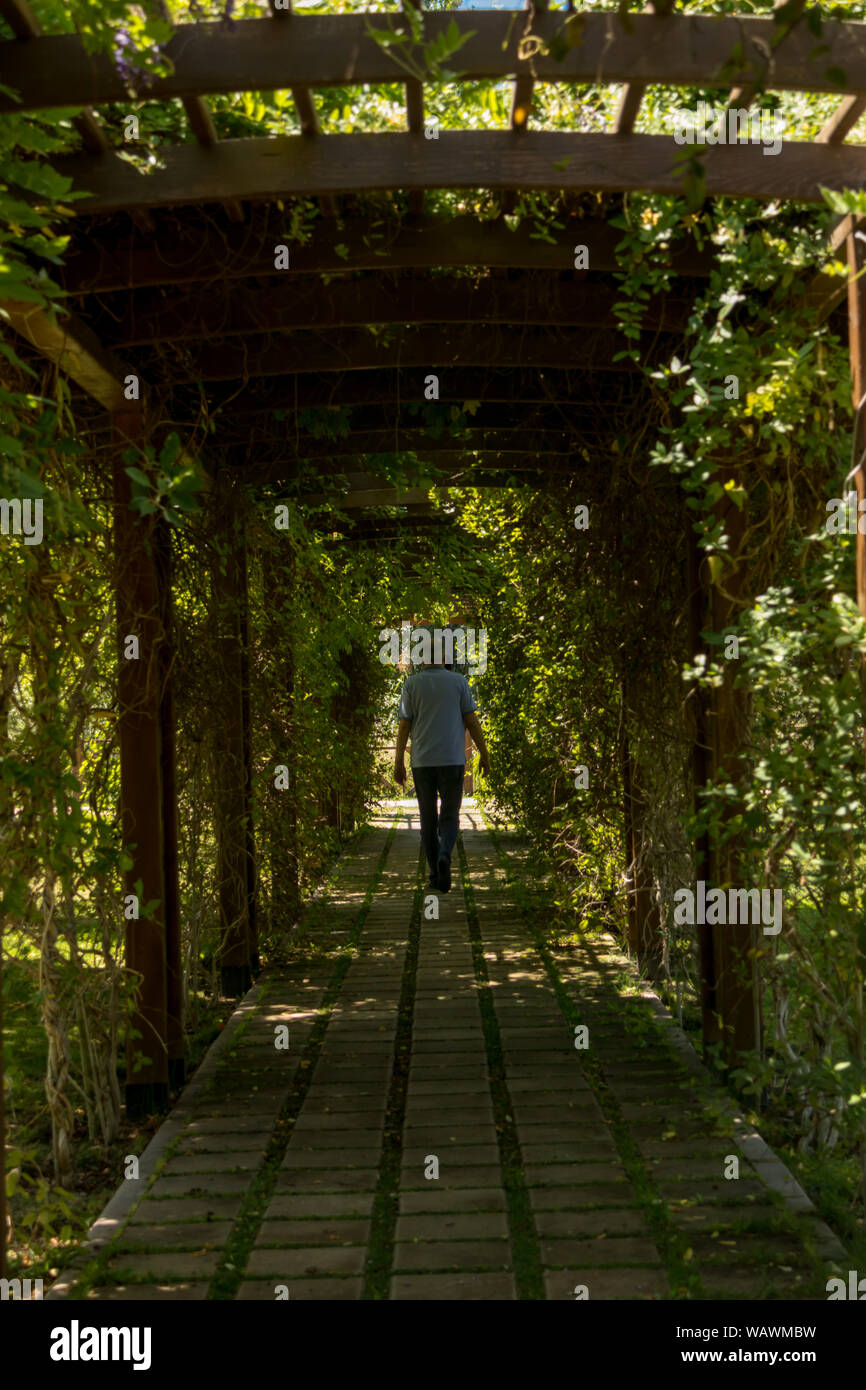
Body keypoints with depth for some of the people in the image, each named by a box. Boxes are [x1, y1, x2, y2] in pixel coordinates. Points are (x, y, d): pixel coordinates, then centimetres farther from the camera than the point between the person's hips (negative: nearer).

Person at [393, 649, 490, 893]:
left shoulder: (411, 683, -1)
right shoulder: (458, 681, -1)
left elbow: (404, 725, -2)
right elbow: (472, 721, -2)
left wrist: (398, 762, 2)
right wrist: (484, 754, 6)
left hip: (422, 762, 1)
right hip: (452, 761, -1)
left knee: (428, 819, 11)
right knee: (449, 818, 6)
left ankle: (435, 874, 11)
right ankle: (444, 857, -22)